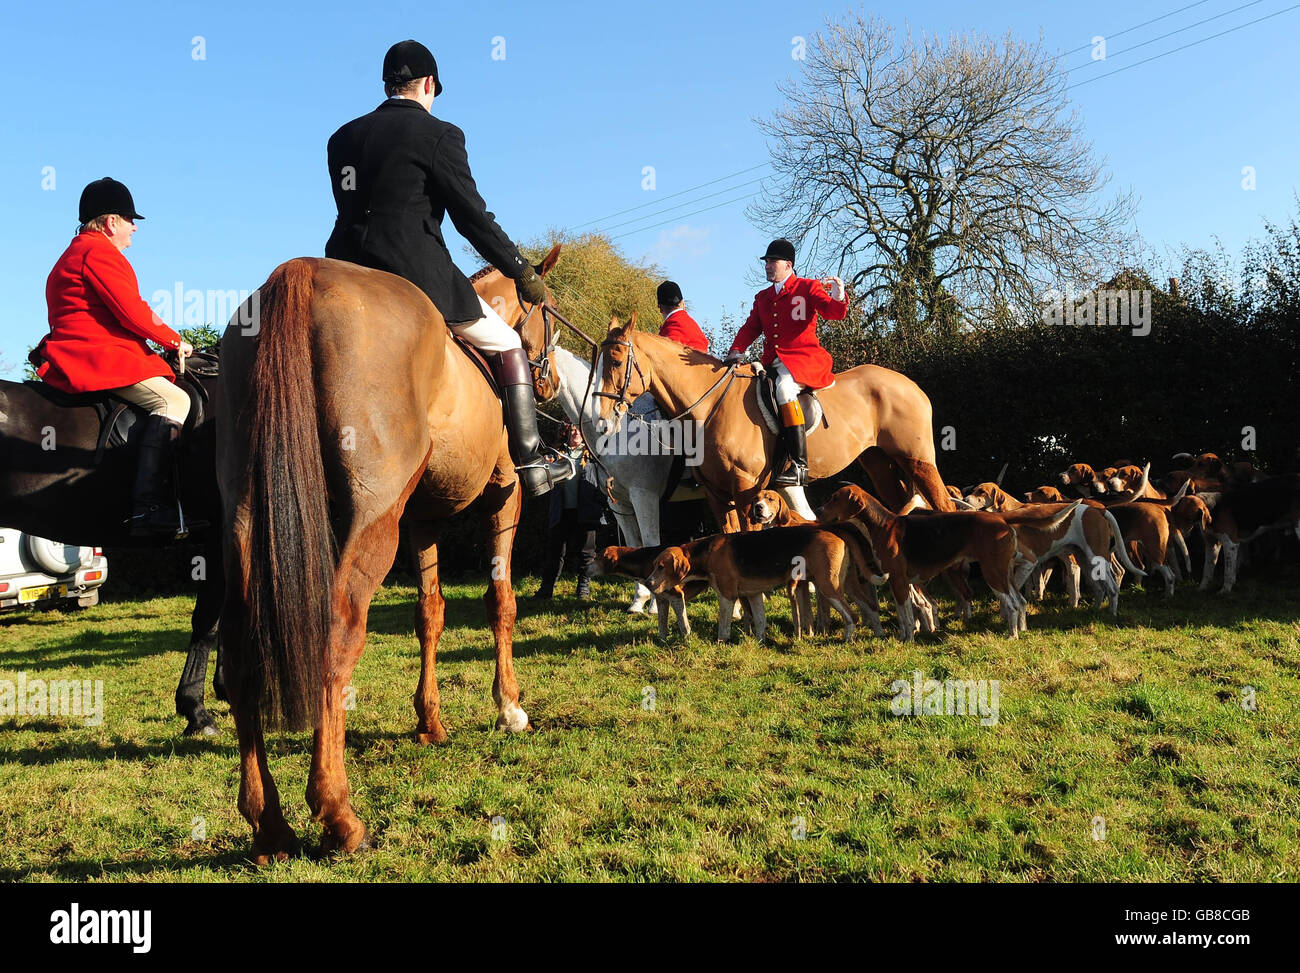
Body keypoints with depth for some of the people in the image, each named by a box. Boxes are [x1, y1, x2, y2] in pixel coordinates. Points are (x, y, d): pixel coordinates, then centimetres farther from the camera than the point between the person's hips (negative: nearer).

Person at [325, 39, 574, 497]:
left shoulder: (342, 137, 14)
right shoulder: (438, 134, -4)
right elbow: (472, 216, -6)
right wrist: (522, 272, 4)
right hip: (416, 271, -6)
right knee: (506, 344, 10)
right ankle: (531, 462, 6)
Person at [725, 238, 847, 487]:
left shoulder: (808, 288, 6)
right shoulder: (762, 297, 23)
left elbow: (833, 312, -6)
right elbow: (750, 328, 14)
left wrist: (838, 298, -28)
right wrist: (736, 351, -4)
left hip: (805, 358, -7)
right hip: (773, 363, 7)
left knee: (784, 385, -36)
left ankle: (799, 465, -40)